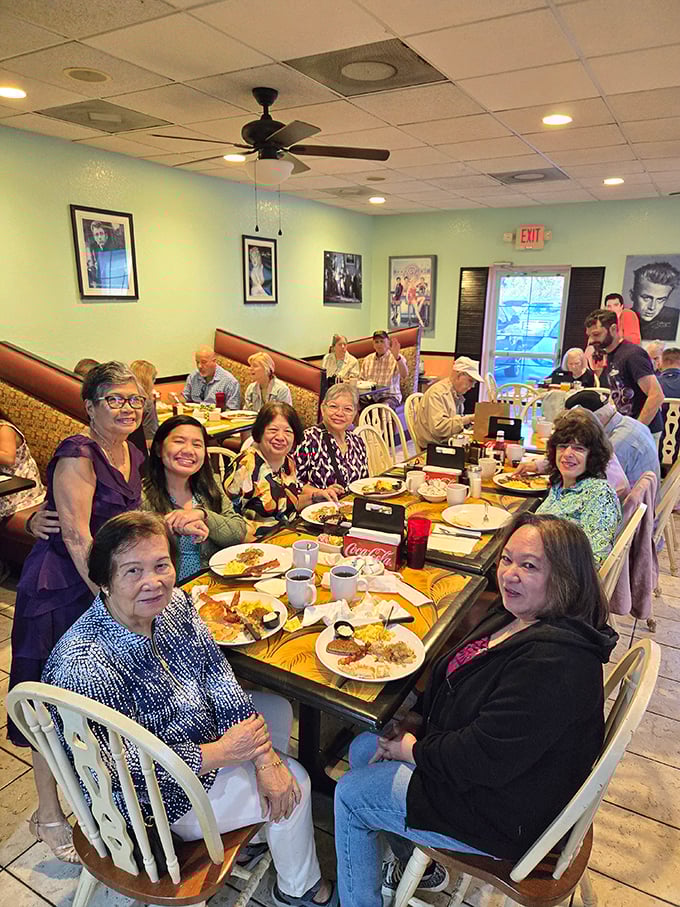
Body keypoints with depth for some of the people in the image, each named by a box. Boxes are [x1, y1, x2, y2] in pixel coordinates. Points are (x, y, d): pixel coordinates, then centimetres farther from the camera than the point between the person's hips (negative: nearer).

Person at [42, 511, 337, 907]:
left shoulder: (174, 604, -15)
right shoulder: (85, 666, -37)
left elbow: (217, 675, -11)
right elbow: (127, 770, -29)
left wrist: (264, 757, -18)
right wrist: (222, 752, -24)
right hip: (151, 798, -7)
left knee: (278, 710, 16)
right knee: (296, 782, -1)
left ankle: (256, 831, 38)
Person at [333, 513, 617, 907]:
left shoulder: (555, 661, -34)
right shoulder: (518, 616, -3)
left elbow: (485, 758, -32)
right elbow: (459, 682, 10)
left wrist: (412, 750, -16)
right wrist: (418, 719, -3)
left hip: (505, 815, -9)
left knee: (349, 795, -1)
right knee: (363, 748, 17)